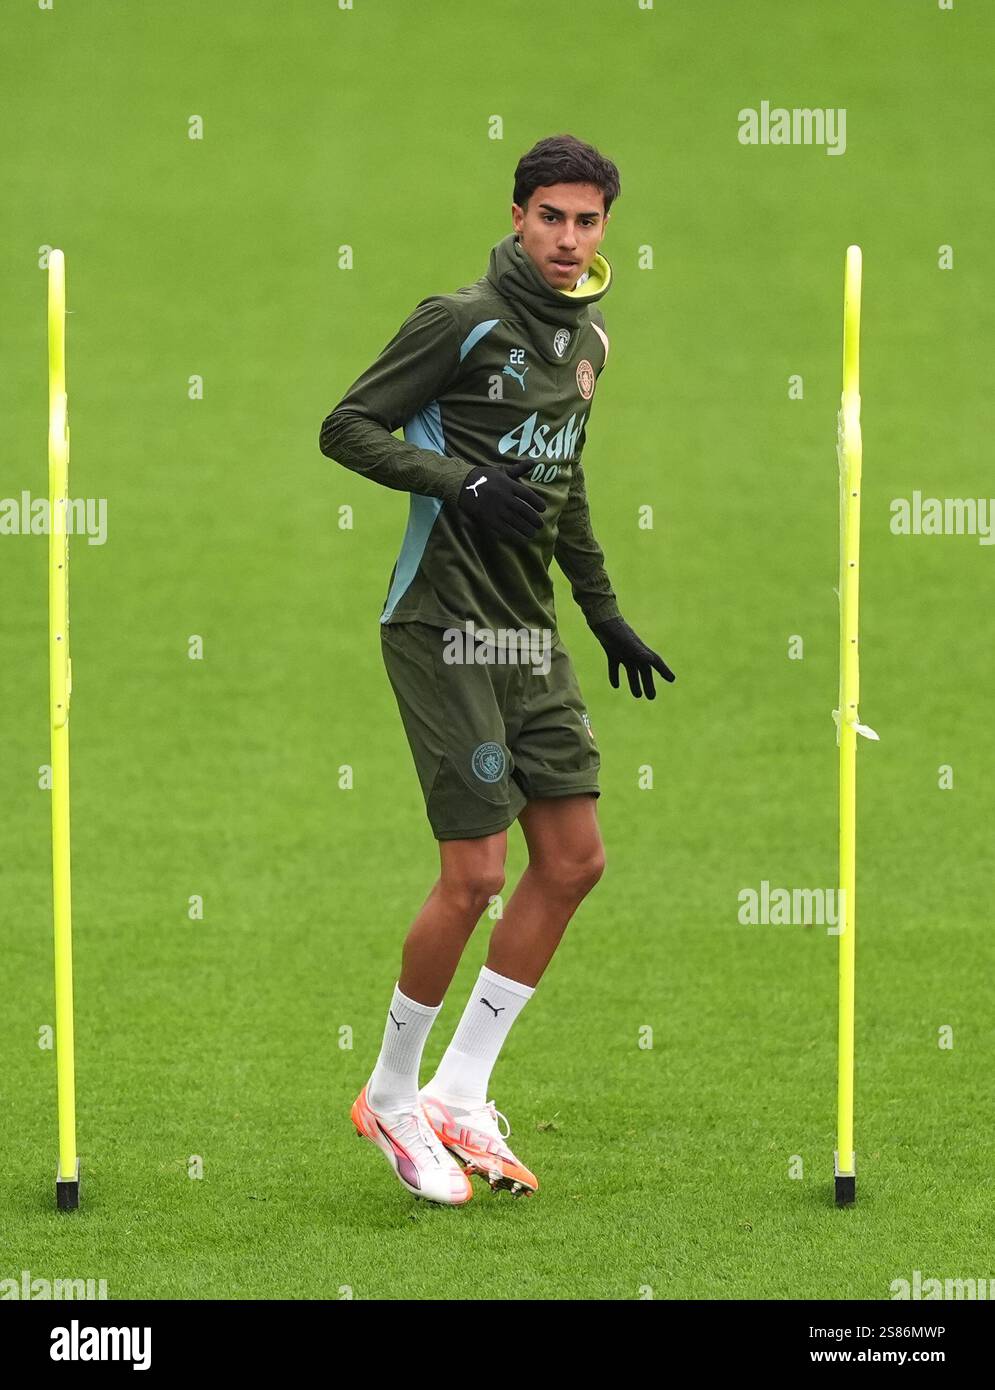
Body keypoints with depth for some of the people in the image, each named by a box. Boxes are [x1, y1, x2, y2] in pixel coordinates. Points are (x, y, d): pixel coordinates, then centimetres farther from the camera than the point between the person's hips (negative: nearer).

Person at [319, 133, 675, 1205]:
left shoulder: (588, 338, 13)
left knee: (574, 858, 5)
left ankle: (459, 1095, 13)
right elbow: (347, 427, -12)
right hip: (446, 625, -8)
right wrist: (465, 483, -23)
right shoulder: (464, 322, -11)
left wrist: (606, 616, 27)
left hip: (529, 634, 8)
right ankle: (392, 1095, 9)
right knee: (475, 872, -10)